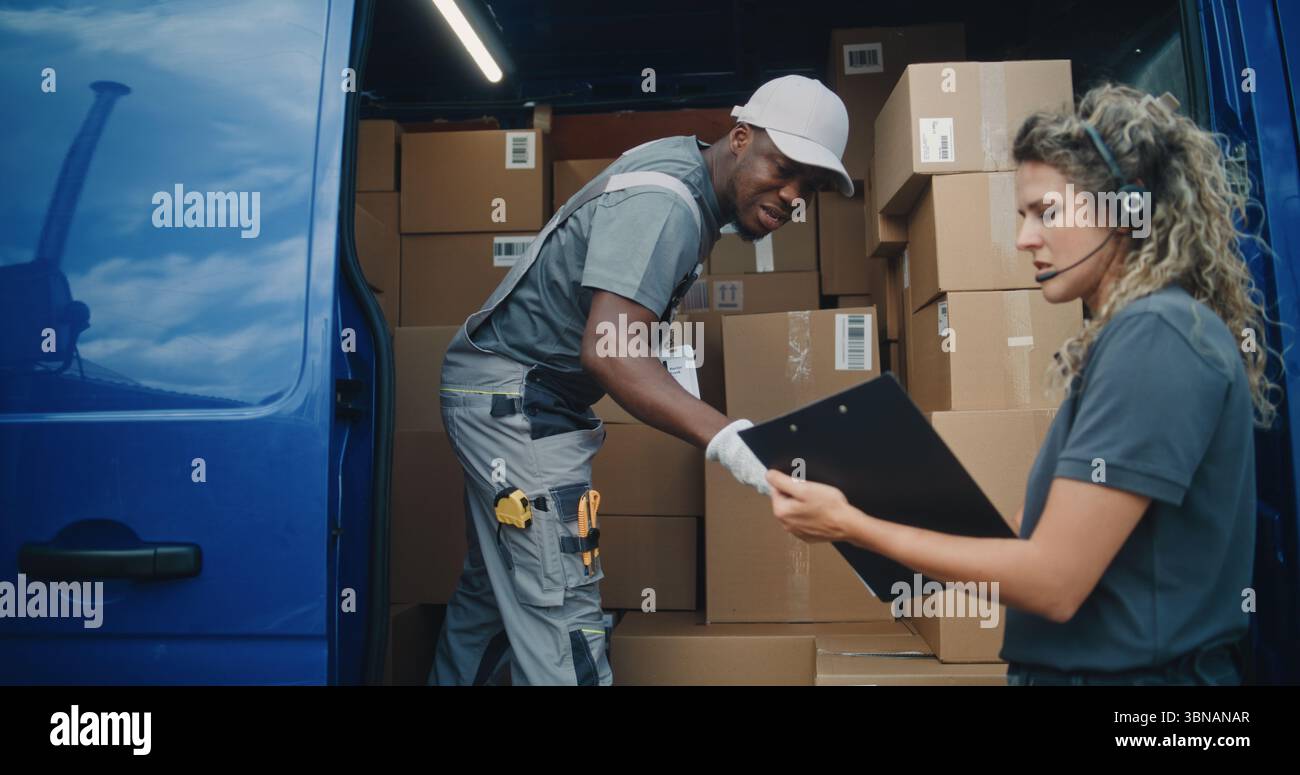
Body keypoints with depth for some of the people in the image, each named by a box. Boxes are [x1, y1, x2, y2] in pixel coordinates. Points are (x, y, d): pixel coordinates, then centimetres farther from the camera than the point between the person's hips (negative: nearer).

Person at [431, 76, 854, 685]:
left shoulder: (684, 161, 8)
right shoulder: (663, 202, -24)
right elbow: (606, 349, -36)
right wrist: (725, 438, -47)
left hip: (520, 401, 10)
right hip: (511, 398, -10)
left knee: (494, 584, 22)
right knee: (561, 615, -14)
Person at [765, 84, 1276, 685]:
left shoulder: (1155, 336, -20)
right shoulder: (1144, 332, 9)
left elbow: (1053, 581, -23)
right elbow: (1067, 534, 8)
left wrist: (849, 525, -17)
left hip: (1132, 668, -8)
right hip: (1112, 661, 8)